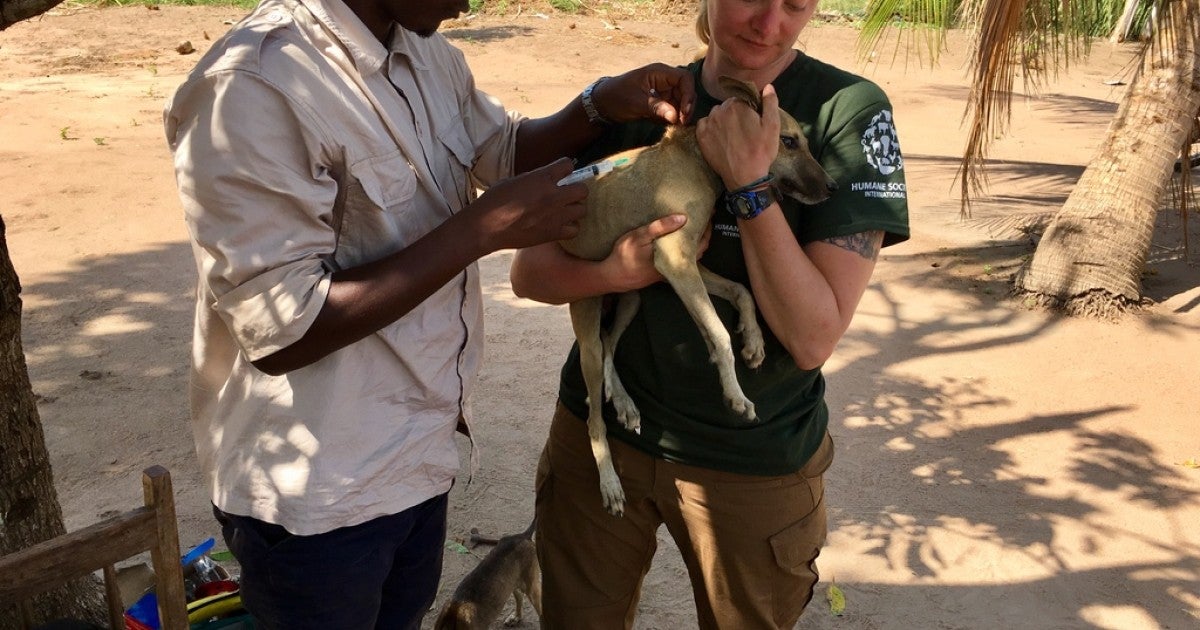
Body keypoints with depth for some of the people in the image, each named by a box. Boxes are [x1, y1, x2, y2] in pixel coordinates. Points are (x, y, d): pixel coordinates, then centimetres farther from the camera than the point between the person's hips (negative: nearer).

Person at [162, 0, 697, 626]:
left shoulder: (426, 51, 1)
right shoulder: (252, 87, -25)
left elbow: (504, 147, 18)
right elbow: (283, 332, -28)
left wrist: (602, 105, -3)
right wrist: (484, 227, -26)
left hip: (421, 455, 8)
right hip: (313, 500, -7)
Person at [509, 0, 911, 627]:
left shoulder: (850, 110, -12)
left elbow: (814, 338, -18)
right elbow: (529, 269, -2)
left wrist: (750, 184, -26)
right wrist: (616, 272, -21)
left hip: (753, 467, -2)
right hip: (600, 432, 2)